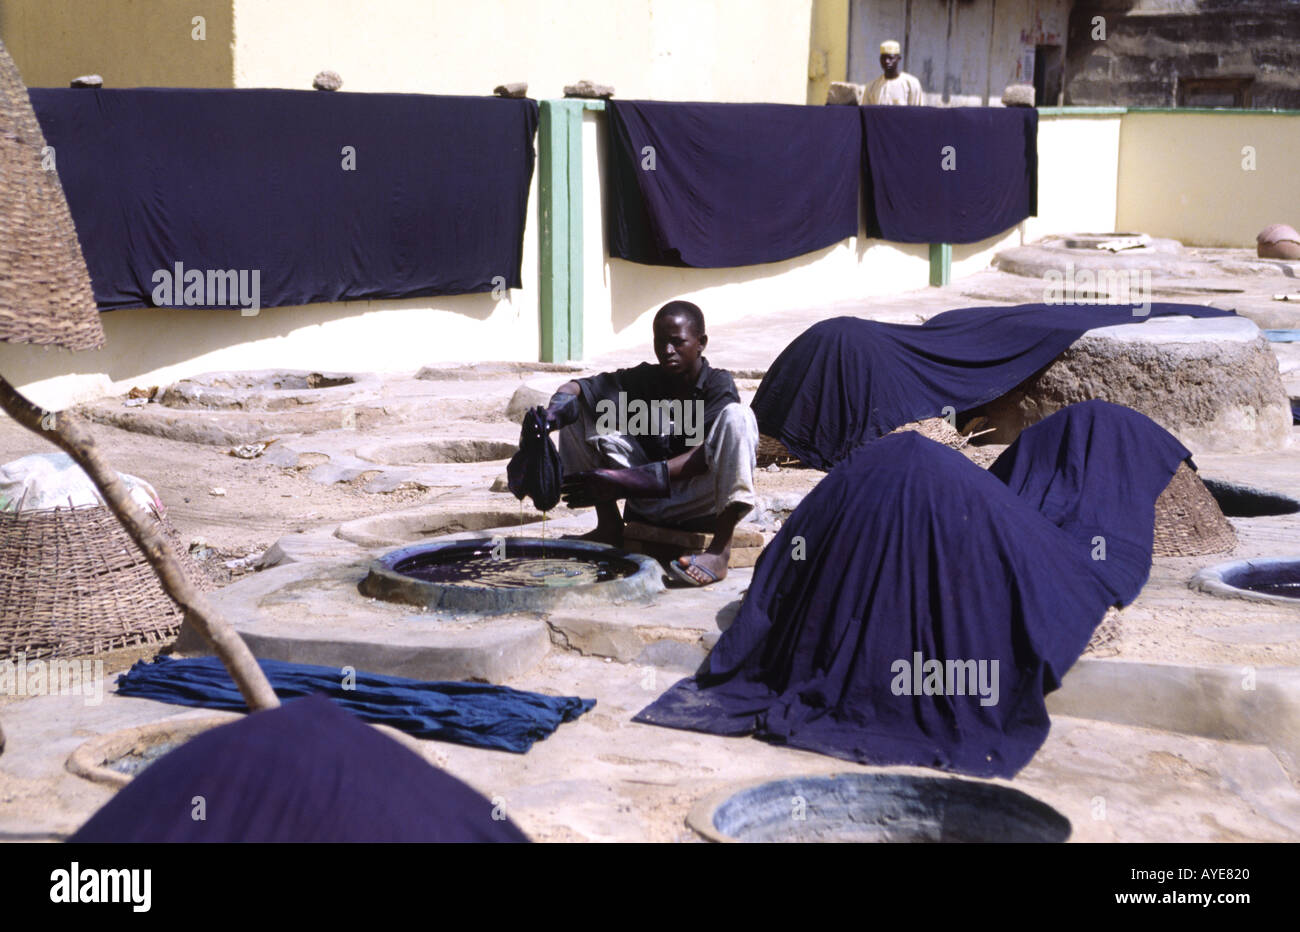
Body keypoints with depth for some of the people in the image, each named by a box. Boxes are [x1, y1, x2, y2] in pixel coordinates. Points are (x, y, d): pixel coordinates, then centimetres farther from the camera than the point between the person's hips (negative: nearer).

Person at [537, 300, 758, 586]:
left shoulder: (718, 384, -10)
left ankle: (720, 549, -35)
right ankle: (609, 526, 0)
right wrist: (550, 416, -33)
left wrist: (626, 480, -35)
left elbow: (704, 456, -26)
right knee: (579, 408, -3)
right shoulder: (645, 379, 2)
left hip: (700, 501, -4)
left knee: (737, 416, -30)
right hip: (647, 500, 4)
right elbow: (574, 388, -7)